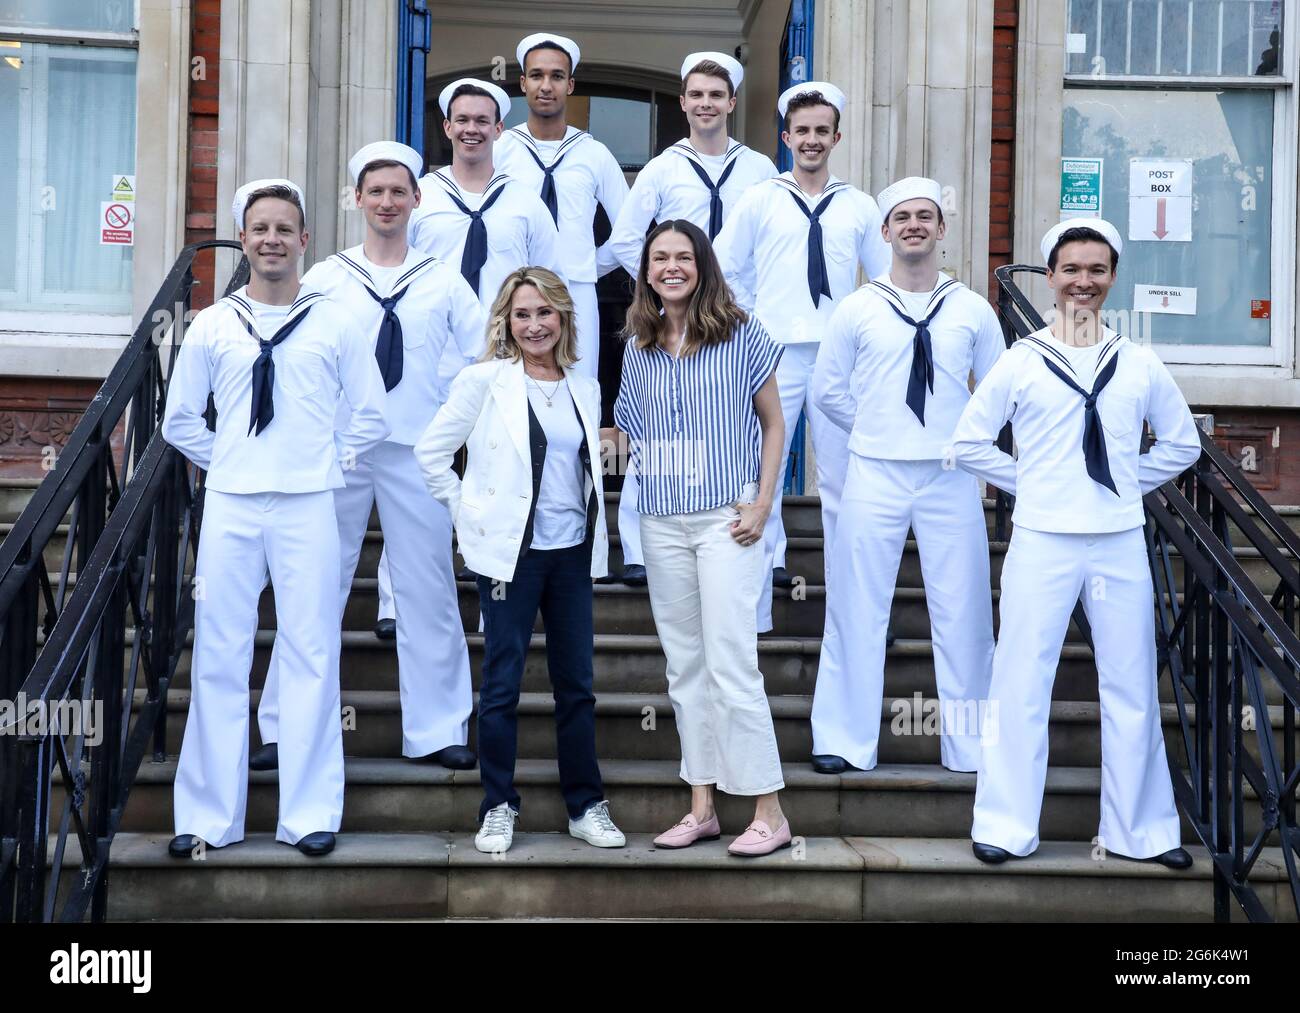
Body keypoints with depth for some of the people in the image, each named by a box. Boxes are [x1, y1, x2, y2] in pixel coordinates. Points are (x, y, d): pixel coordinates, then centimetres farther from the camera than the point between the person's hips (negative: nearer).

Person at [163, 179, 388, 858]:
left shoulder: (335, 323, 4)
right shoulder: (212, 325, 7)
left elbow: (371, 416, 10)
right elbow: (179, 420, 15)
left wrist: (328, 462, 3)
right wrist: (225, 462, 7)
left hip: (307, 506, -1)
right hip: (229, 506, 1)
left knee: (312, 655, 1)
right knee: (218, 656, 4)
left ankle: (310, 815, 10)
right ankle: (208, 817, 14)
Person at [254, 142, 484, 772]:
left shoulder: (443, 281, 8)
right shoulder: (325, 277, 7)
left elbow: (484, 353, 10)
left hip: (418, 450, 0)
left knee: (427, 589, 3)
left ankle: (437, 730, 12)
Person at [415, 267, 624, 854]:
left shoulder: (585, 388, 11)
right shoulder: (486, 380, -3)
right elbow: (431, 451, -2)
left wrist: (595, 531, 11)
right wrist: (468, 514, -4)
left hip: (573, 552, 4)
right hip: (512, 553, -4)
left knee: (577, 683, 8)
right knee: (502, 684, 1)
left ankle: (586, 806, 18)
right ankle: (498, 807, 14)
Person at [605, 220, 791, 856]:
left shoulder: (740, 335, 0)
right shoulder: (639, 346, 11)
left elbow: (772, 423, 3)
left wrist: (763, 504, -6)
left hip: (725, 516, -5)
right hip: (661, 519, 5)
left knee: (730, 661, -9)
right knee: (684, 665, 9)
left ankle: (769, 813, 1)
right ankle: (701, 809, 18)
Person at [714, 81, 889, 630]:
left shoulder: (859, 206, 9)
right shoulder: (758, 200, 5)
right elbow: (724, 270, 11)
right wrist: (753, 321, 7)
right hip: (774, 356, -1)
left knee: (843, 482, 5)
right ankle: (752, 602, 10)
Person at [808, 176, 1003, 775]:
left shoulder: (973, 310, 5)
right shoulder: (857, 309, 3)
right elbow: (827, 390, 10)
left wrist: (964, 439, 3)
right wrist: (876, 430, 7)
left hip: (951, 478, 1)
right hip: (875, 476, 0)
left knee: (963, 613, 4)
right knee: (857, 610, 3)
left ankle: (970, 745, 16)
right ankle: (845, 741, 14)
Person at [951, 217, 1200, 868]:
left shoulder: (1140, 366, 7)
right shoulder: (1021, 361, 2)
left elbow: (1183, 443, 18)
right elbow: (969, 443, 5)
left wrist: (1129, 484, 8)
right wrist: (1027, 482, 0)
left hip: (1121, 544, 2)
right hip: (1041, 542, -2)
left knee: (1130, 686, 7)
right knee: (1021, 683, 0)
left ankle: (1141, 830, 19)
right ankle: (1005, 826, 11)